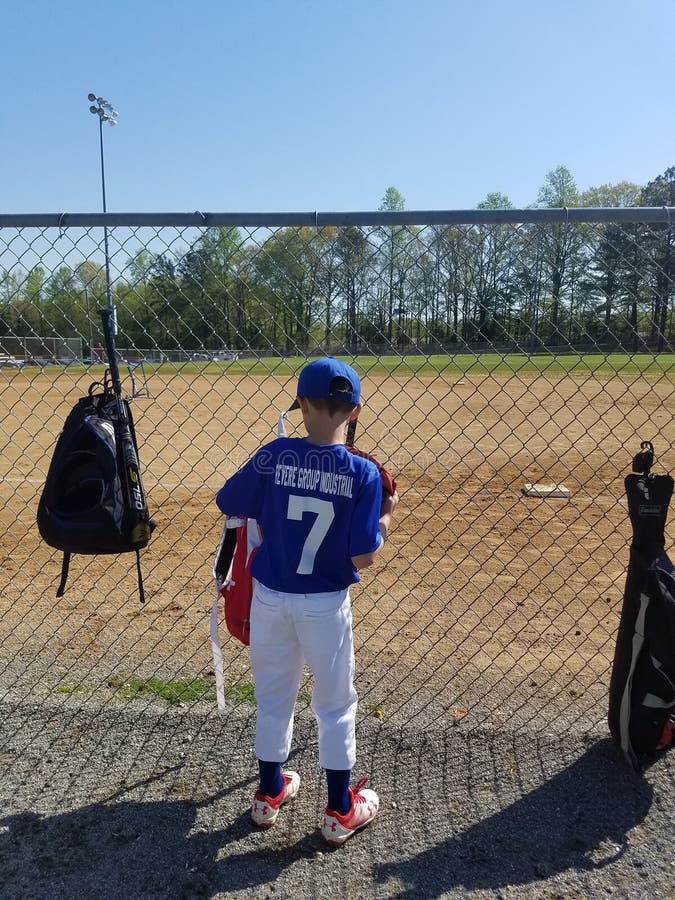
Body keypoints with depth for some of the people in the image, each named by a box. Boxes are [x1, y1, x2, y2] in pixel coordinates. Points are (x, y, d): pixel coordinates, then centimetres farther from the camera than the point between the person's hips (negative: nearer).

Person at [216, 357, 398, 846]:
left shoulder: (275, 455, -12)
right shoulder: (363, 473, -15)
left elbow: (229, 504, -1)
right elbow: (363, 557, -15)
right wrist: (387, 515, 2)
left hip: (270, 598, 2)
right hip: (325, 604, -2)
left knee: (274, 697, 22)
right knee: (336, 705, 18)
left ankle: (270, 792, 41)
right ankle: (341, 811, 32)